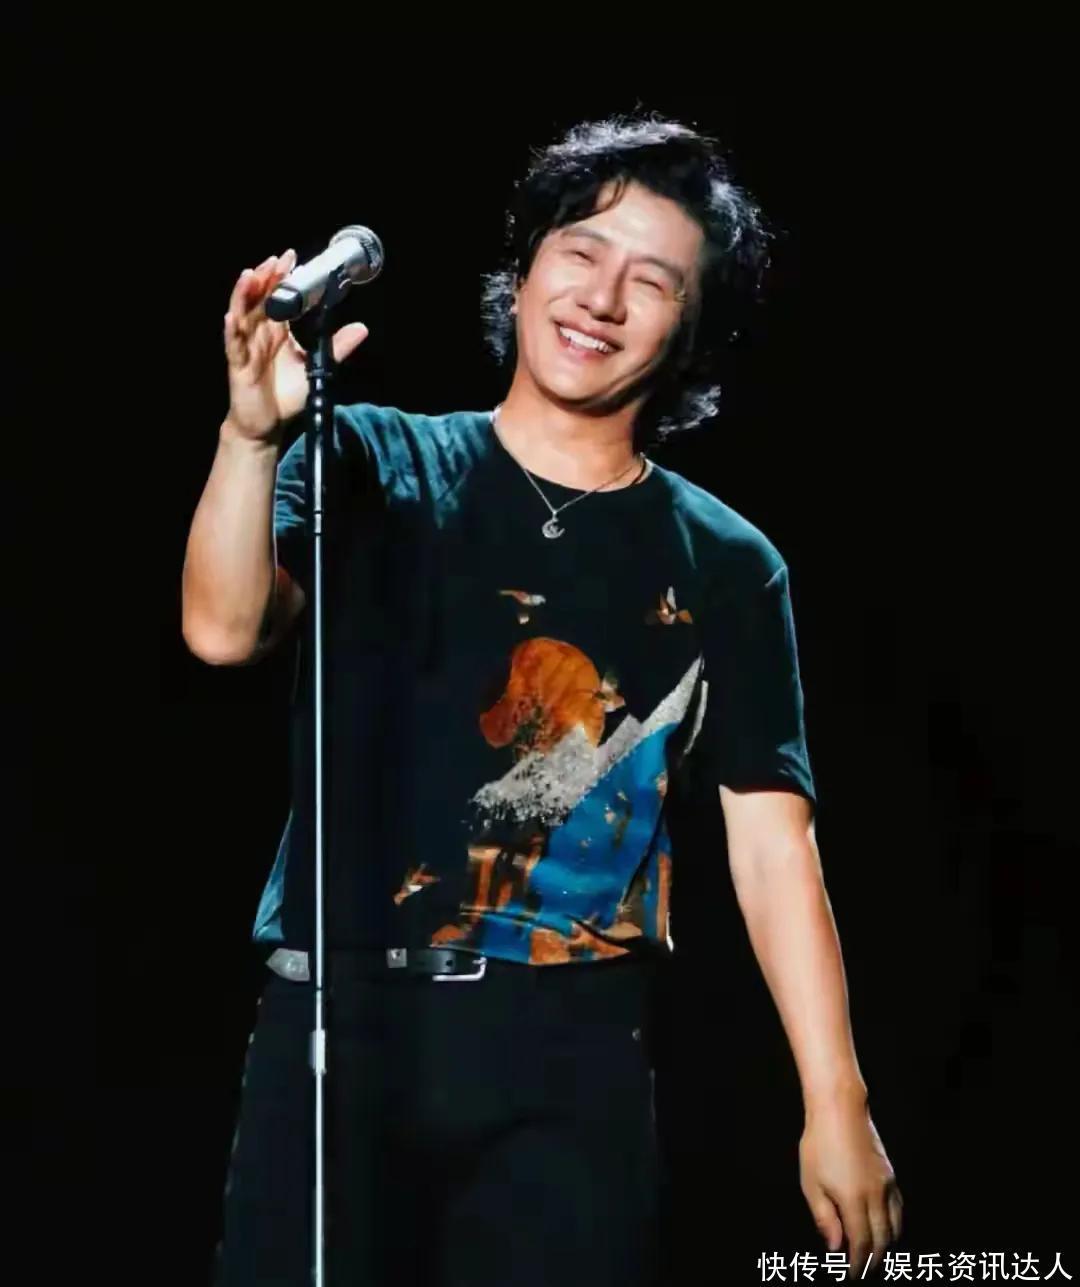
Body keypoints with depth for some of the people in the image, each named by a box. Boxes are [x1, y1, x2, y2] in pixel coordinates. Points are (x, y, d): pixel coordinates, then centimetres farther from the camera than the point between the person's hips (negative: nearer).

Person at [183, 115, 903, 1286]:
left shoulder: (727, 565, 6)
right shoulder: (376, 465, 5)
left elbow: (772, 840, 4)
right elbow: (223, 630, -11)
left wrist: (835, 1103, -1)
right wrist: (253, 435, -28)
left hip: (572, 1056, 1)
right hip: (345, 1020, 0)